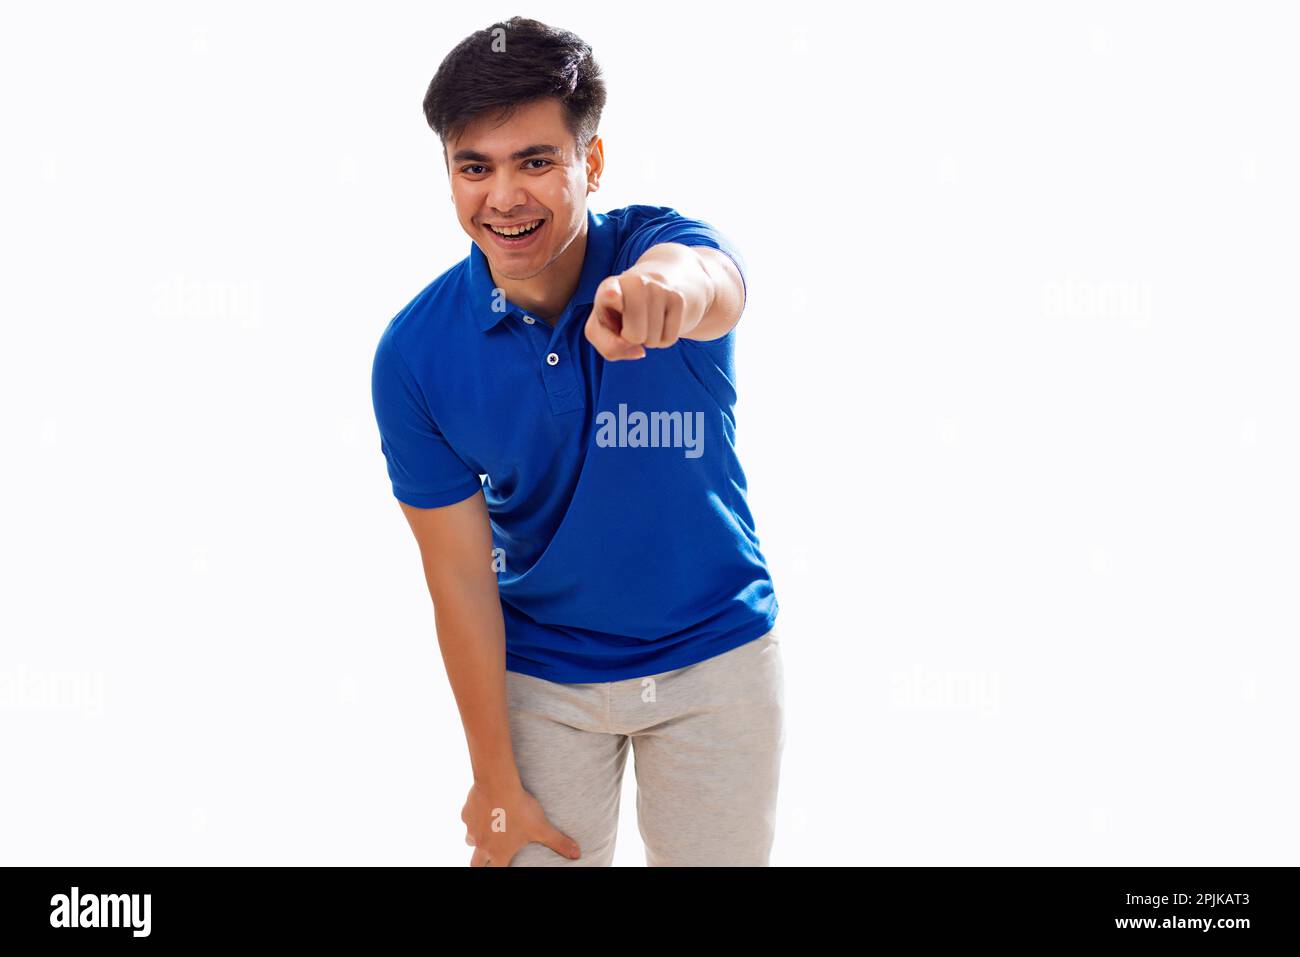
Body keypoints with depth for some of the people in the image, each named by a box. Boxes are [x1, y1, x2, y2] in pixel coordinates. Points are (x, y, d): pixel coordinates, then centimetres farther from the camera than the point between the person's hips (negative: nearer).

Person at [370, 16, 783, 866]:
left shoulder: (662, 243, -19)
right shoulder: (415, 355, -16)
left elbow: (710, 280, -46)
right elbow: (461, 577, -12)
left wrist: (669, 287, -70)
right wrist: (496, 782, -9)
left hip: (716, 660, 0)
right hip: (540, 679, 0)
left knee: (724, 856, 15)